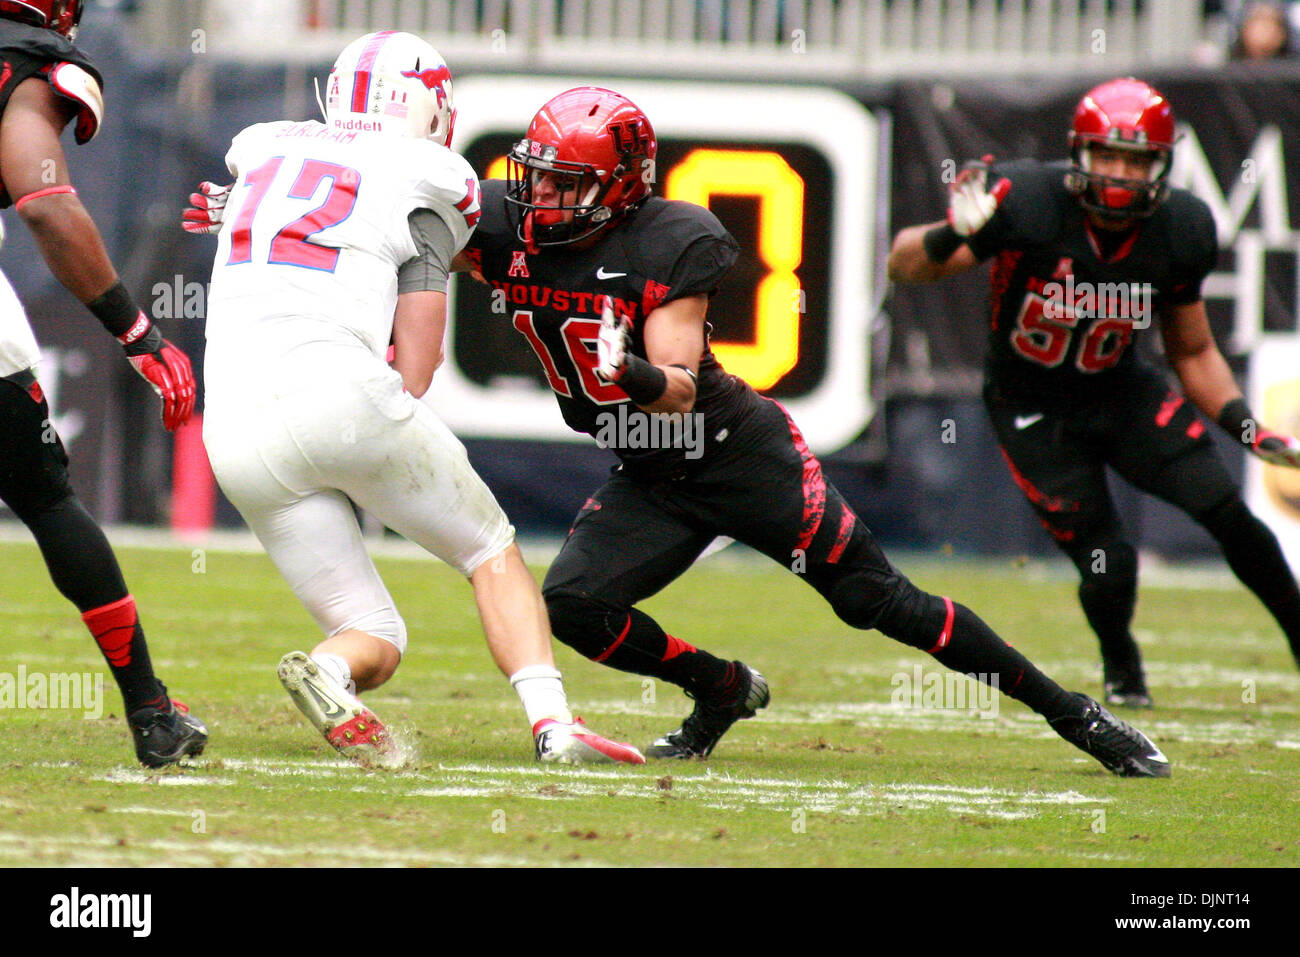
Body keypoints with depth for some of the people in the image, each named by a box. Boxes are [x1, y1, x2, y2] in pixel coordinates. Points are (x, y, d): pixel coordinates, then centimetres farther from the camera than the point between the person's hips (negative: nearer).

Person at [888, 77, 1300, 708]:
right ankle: (1122, 673, 24)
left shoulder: (1178, 232, -12)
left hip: (1121, 392, 3)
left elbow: (1193, 354, 3)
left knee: (1224, 509, -14)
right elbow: (905, 267, -22)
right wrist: (954, 234, -43)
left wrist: (1242, 422, -11)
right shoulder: (1030, 205, -26)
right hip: (1032, 412, -3)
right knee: (1108, 566, -9)